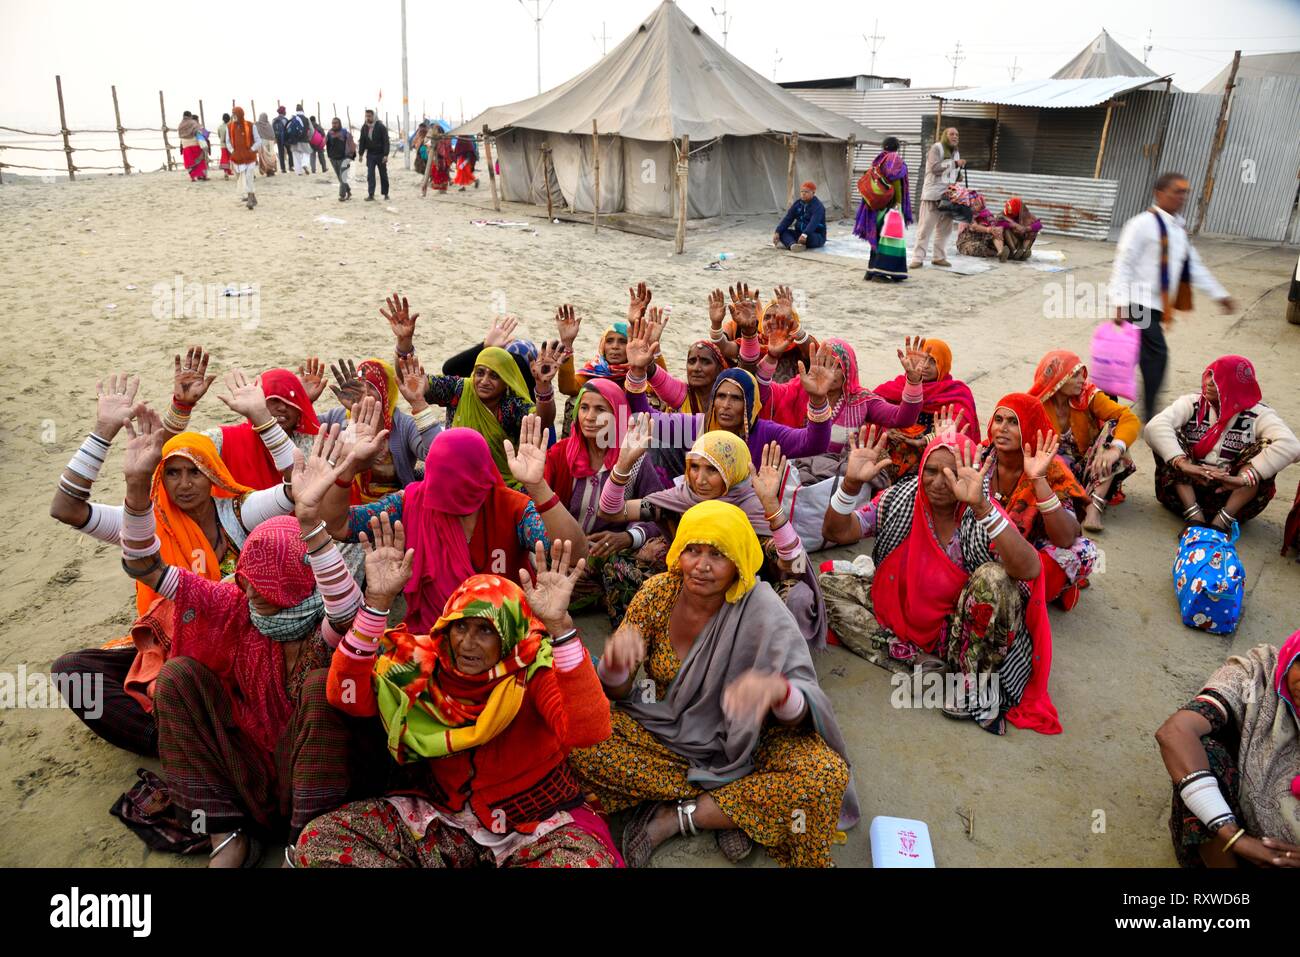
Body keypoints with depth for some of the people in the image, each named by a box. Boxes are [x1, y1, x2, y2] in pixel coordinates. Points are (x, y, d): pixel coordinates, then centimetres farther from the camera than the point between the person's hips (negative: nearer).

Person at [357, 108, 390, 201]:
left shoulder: (381, 127, -9)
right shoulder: (364, 128, 4)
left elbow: (386, 141, -12)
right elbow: (362, 141, 10)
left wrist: (386, 155, -20)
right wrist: (360, 153, 3)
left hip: (380, 155, -3)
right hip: (370, 154, 3)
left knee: (383, 175, 8)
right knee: (370, 175, -7)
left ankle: (385, 194, 21)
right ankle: (371, 195, -9)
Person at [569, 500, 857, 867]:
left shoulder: (762, 613, -19)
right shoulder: (658, 592, -12)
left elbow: (810, 709, -24)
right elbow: (615, 692, -8)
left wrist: (776, 688, -48)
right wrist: (616, 653, -33)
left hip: (740, 743, -2)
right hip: (663, 730, 2)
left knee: (826, 775, -28)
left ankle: (674, 816, -14)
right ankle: (733, 810, -12)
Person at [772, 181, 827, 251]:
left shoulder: (818, 206, -15)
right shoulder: (797, 203, 5)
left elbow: (813, 222, -33)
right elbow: (787, 219, -3)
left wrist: (805, 234, -51)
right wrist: (777, 232, -20)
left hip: (816, 236, -6)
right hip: (799, 233, 6)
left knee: (809, 237, -40)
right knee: (782, 232, -17)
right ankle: (793, 245, -47)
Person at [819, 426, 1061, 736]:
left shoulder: (983, 516, -19)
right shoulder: (900, 499, -8)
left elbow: (1031, 570, -38)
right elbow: (835, 532, -13)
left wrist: (981, 506, -48)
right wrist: (851, 483, -32)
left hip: (961, 629, -4)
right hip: (898, 614, 4)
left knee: (993, 578, -32)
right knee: (828, 585, -10)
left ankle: (976, 682, -12)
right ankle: (927, 664, -15)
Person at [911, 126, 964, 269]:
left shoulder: (956, 152, 20)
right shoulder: (936, 148, -5)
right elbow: (935, 168, -19)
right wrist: (955, 163, -17)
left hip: (948, 195, 8)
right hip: (933, 194, -7)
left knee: (944, 228, 6)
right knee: (926, 227, -8)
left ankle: (939, 257, 13)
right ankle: (918, 258, -8)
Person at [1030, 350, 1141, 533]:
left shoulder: (1089, 395, -11)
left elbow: (1130, 418, -23)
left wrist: (1116, 449, -42)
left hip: (1091, 469, 1)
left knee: (1113, 427, -24)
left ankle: (1095, 506, -31)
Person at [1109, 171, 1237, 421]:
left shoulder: (1179, 228, 15)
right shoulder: (1143, 224, -12)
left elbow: (1194, 266, 20)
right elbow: (1123, 264, -16)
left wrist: (1219, 294, 18)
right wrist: (1120, 303, -22)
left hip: (1157, 305, 8)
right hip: (1140, 303, -8)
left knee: (1133, 354, 12)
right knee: (1156, 355, -10)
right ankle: (1150, 419, -3)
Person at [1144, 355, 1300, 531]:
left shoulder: (1257, 415, -4)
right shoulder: (1192, 404, 0)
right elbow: (1154, 427, -21)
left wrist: (1243, 478, -35)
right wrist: (1183, 464, -35)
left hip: (1233, 496, -1)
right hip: (1187, 491, 1)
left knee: (1267, 446, -19)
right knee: (1168, 439, -17)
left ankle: (1221, 522, -28)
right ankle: (1195, 517, -28)